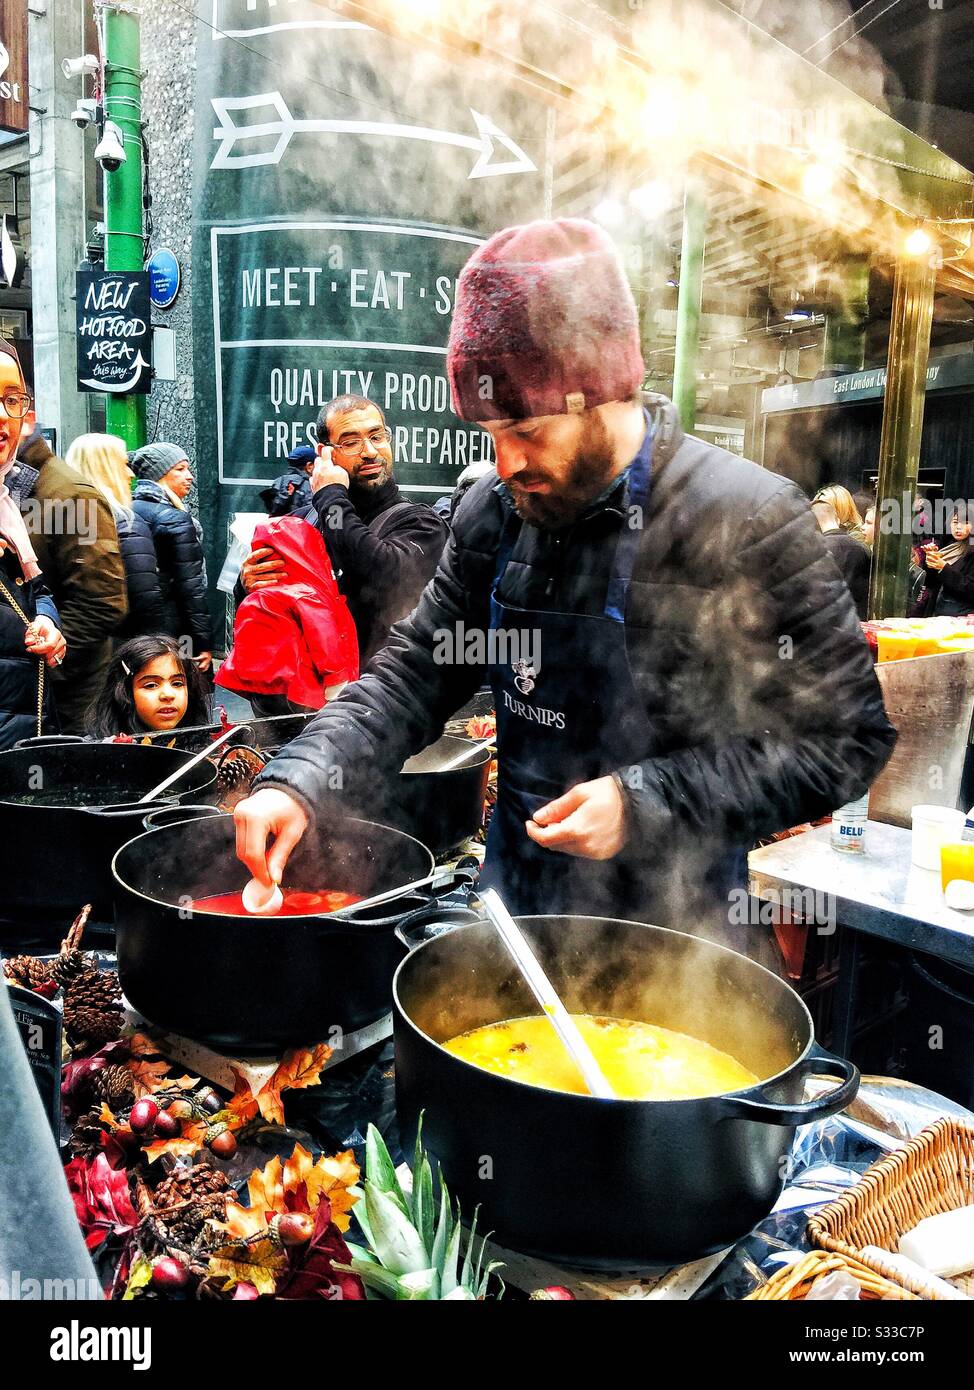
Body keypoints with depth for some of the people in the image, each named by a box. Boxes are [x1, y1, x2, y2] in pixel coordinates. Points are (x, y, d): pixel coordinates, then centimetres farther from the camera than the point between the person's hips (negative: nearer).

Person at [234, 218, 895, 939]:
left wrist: (646, 803, -26)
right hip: (513, 897, 6)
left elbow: (846, 738, -17)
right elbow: (414, 674, 0)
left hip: (669, 928, -5)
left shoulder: (749, 520, -21)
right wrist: (297, 784, -16)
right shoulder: (494, 513, -3)